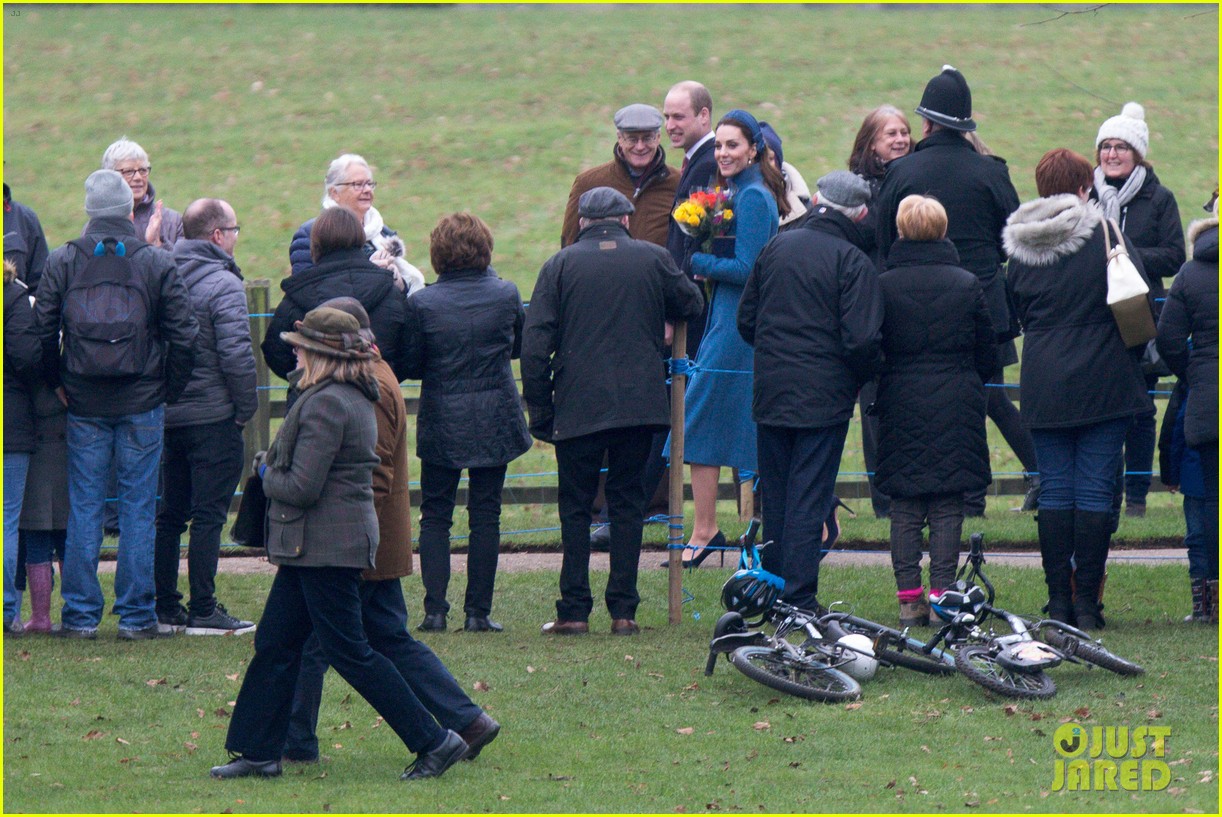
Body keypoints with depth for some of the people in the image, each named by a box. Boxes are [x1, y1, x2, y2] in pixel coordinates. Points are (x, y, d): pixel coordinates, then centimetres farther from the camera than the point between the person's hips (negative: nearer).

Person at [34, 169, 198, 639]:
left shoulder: (62, 262, 0)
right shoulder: (157, 263, -3)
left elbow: (43, 332, -1)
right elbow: (183, 335, -5)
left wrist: (57, 384, 11)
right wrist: (170, 389, 7)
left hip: (84, 404, 1)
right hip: (141, 403, -1)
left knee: (83, 508, 6)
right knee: (138, 508, 3)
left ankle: (80, 614, 6)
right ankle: (136, 615, 4)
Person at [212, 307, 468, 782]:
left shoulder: (325, 404, -20)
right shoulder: (358, 399, 13)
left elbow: (302, 487, -22)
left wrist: (266, 475, -3)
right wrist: (274, 469, 11)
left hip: (324, 545, -10)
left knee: (348, 651, -5)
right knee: (275, 644, 13)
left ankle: (434, 742, -3)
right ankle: (257, 752, 17)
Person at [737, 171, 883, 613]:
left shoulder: (777, 247, 5)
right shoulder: (853, 262, -12)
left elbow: (746, 320, 11)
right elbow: (860, 339, -17)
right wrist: (865, 376, 3)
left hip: (770, 391, 5)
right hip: (824, 395, -5)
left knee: (775, 496, 14)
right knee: (809, 498, -2)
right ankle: (799, 599, -4)